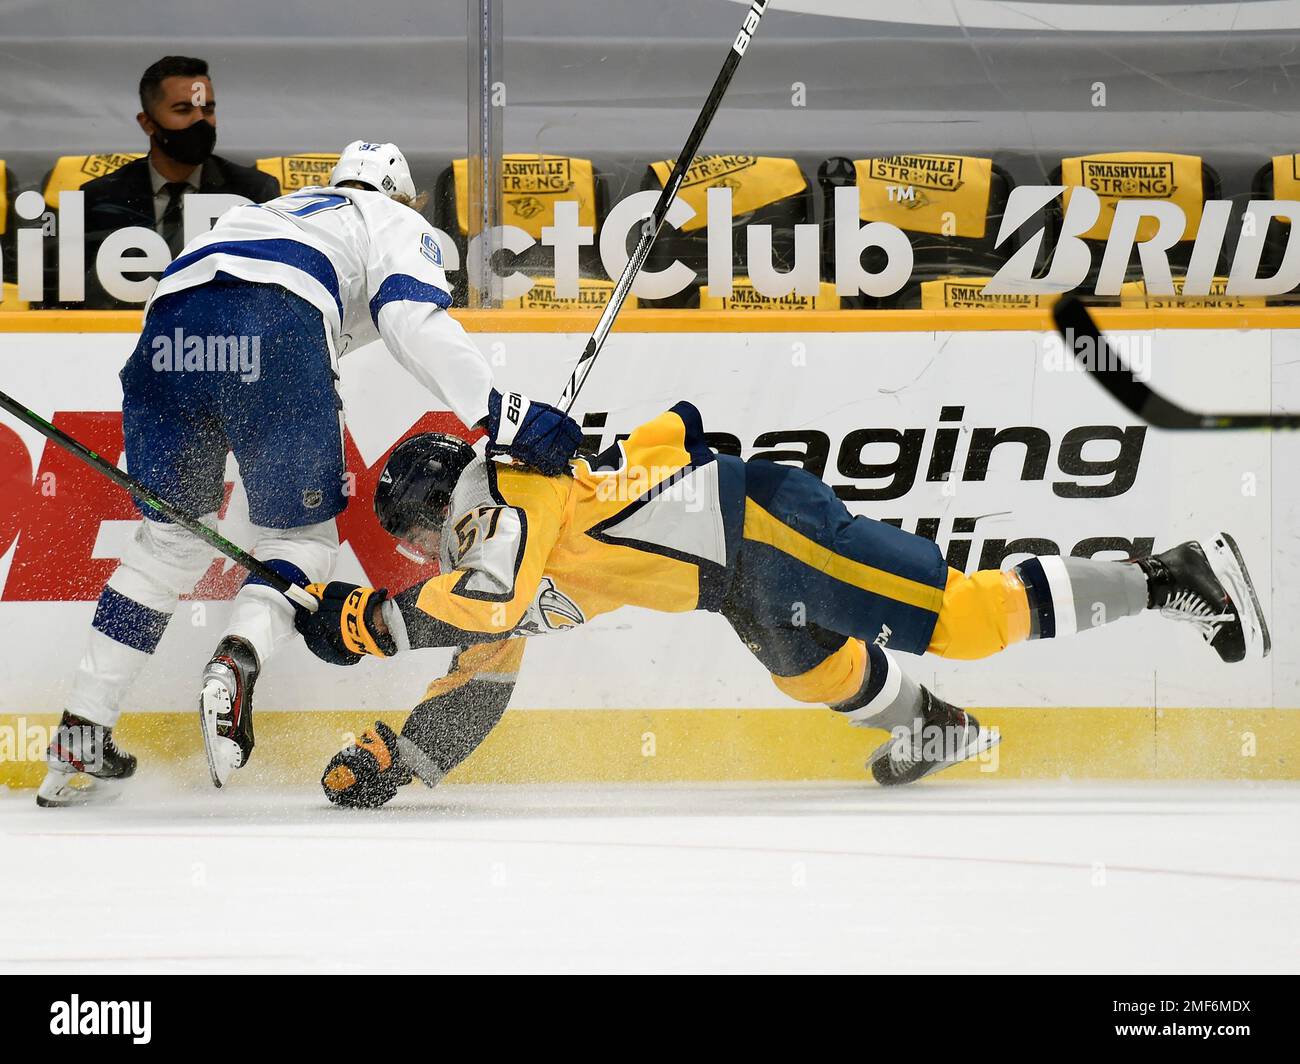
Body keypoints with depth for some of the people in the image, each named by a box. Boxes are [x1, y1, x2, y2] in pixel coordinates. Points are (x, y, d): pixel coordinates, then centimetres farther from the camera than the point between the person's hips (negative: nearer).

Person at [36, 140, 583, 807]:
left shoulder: (281, 211, 44)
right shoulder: (395, 223, 27)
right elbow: (413, 319, 5)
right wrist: (503, 416, -1)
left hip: (169, 319, 5)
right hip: (273, 334, -5)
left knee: (170, 540, 19)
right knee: (302, 534, 8)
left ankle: (81, 736, 13)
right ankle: (236, 664, -23)